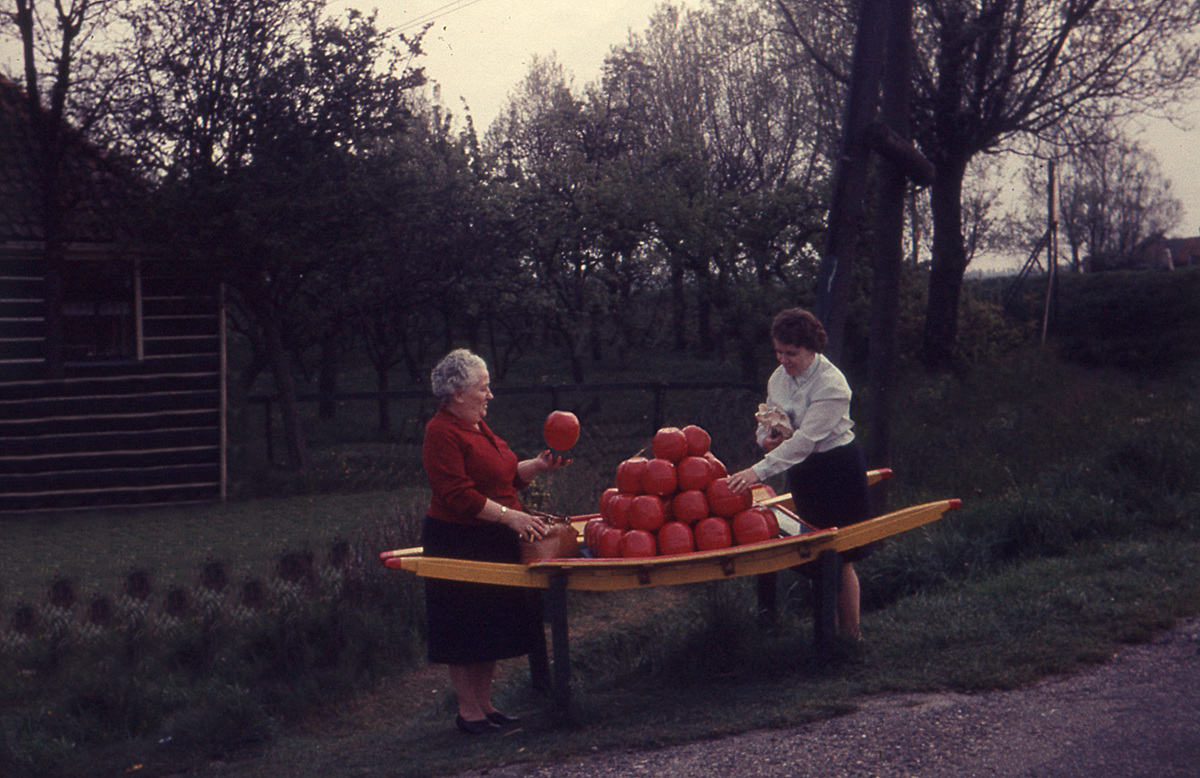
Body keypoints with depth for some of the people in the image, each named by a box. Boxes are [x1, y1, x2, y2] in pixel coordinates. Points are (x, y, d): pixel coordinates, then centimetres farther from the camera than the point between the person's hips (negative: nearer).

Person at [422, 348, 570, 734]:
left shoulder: (477, 427, 14)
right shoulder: (441, 434, -16)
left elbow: (507, 476, 20)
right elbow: (460, 496, -23)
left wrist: (537, 466, 4)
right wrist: (510, 516, -25)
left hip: (495, 543, 9)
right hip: (458, 545, -9)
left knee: (492, 627, 14)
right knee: (465, 631, -1)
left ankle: (484, 703, 24)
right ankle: (468, 710, 9)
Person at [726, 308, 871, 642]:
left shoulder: (831, 385, -22)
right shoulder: (778, 378, 1)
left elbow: (805, 439, -29)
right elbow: (767, 420, 14)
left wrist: (759, 471, -36)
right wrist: (766, 436, -13)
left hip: (838, 467, -7)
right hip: (802, 470, 7)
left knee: (839, 558, -4)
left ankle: (850, 634, 5)